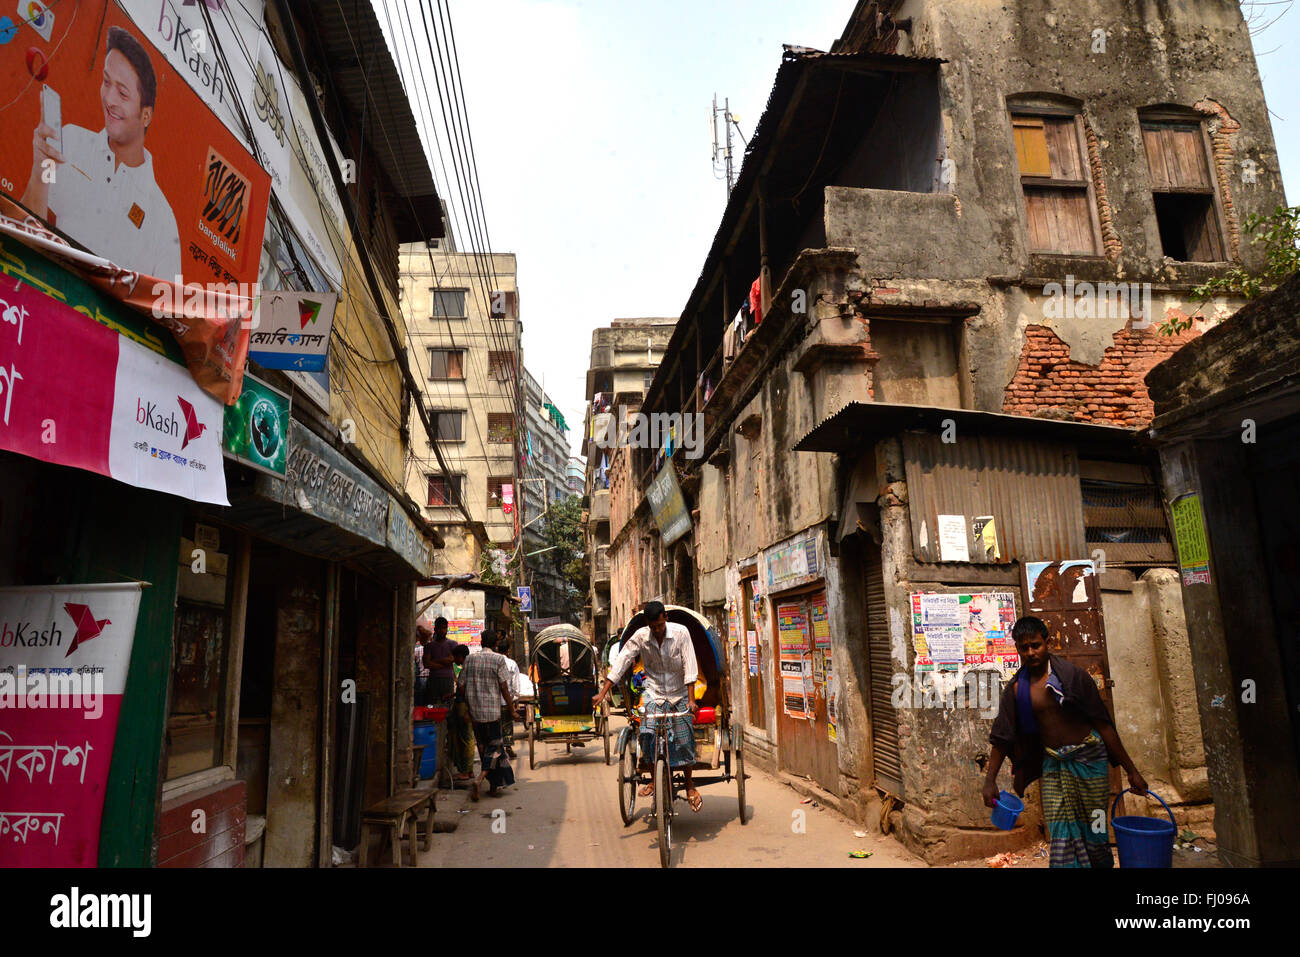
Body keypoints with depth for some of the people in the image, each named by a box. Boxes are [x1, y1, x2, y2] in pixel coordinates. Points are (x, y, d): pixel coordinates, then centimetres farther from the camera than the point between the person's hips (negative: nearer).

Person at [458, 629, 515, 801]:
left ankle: (493, 787, 20)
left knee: (483, 747, 14)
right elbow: (504, 687, -9)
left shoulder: (469, 659, 5)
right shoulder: (498, 659, -7)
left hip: (475, 711, 4)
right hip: (492, 710, -4)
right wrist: (512, 709, -2)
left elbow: (461, 685, 5)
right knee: (494, 746, 3)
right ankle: (479, 779, -17)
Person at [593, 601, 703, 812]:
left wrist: (690, 698, -18)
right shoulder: (640, 636, -10)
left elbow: (689, 666, -13)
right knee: (648, 734, -18)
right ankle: (655, 779, 4)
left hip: (679, 693, -1)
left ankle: (690, 786, 20)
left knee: (684, 741, 0)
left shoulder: (680, 632, -13)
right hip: (654, 693, 1)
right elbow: (621, 662, -10)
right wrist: (602, 693, -14)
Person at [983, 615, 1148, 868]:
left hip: (1088, 757, -2)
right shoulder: (1016, 689, -1)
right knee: (1060, 832, -2)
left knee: (1093, 827, 4)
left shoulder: (1072, 675, -6)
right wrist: (990, 780, -2)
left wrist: (1131, 770, -2)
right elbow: (1002, 738, 2)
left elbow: (1103, 724, -3)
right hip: (1053, 764, 2)